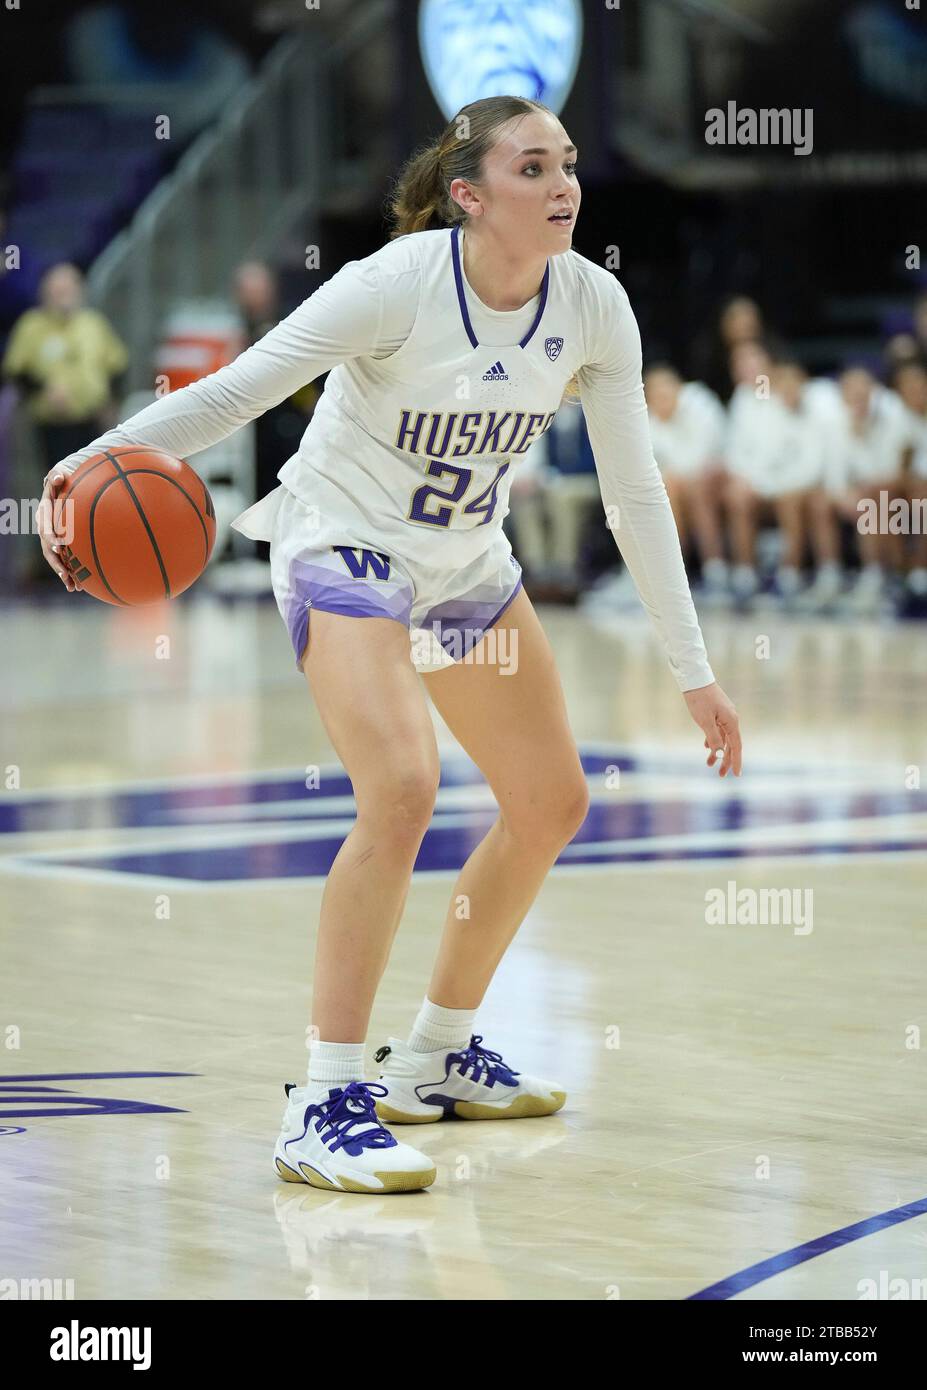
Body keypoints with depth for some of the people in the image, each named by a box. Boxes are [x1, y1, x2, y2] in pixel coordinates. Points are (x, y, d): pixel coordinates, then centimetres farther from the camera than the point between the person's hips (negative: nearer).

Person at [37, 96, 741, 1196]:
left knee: (551, 804, 11)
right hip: (345, 548, -7)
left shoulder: (591, 304, -10)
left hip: (467, 561, 7)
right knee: (402, 790, -27)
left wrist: (692, 671, -1)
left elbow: (634, 493, -3)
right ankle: (324, 1106, -22)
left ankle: (434, 1058, 28)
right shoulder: (399, 284, -26)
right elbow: (237, 388, -26)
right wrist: (93, 463, -39)